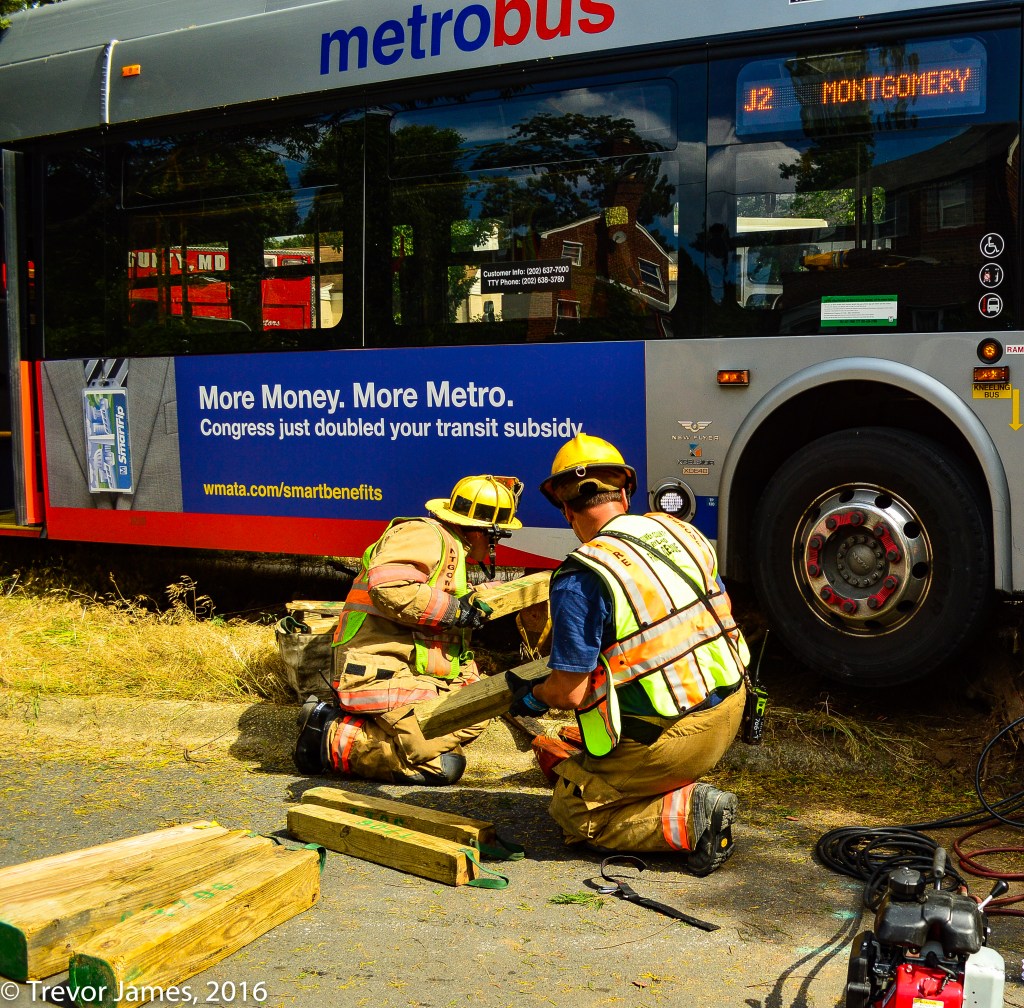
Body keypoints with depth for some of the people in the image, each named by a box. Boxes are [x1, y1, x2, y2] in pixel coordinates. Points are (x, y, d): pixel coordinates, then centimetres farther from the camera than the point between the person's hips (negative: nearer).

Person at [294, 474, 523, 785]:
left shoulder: (453, 552, 26)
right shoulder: (424, 535, -8)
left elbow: (454, 640, 30)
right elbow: (388, 586, -27)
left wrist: (471, 683, 20)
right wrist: (454, 609, -18)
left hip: (415, 674, 11)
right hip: (381, 674, -11)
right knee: (443, 766, -17)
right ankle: (334, 739, -8)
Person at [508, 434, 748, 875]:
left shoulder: (580, 578, -18)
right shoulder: (679, 531, 3)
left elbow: (570, 691, -15)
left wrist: (532, 697, 9)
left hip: (670, 739, -8)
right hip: (727, 712, 8)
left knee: (572, 810, 13)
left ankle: (690, 818, -6)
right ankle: (684, 791, 18)